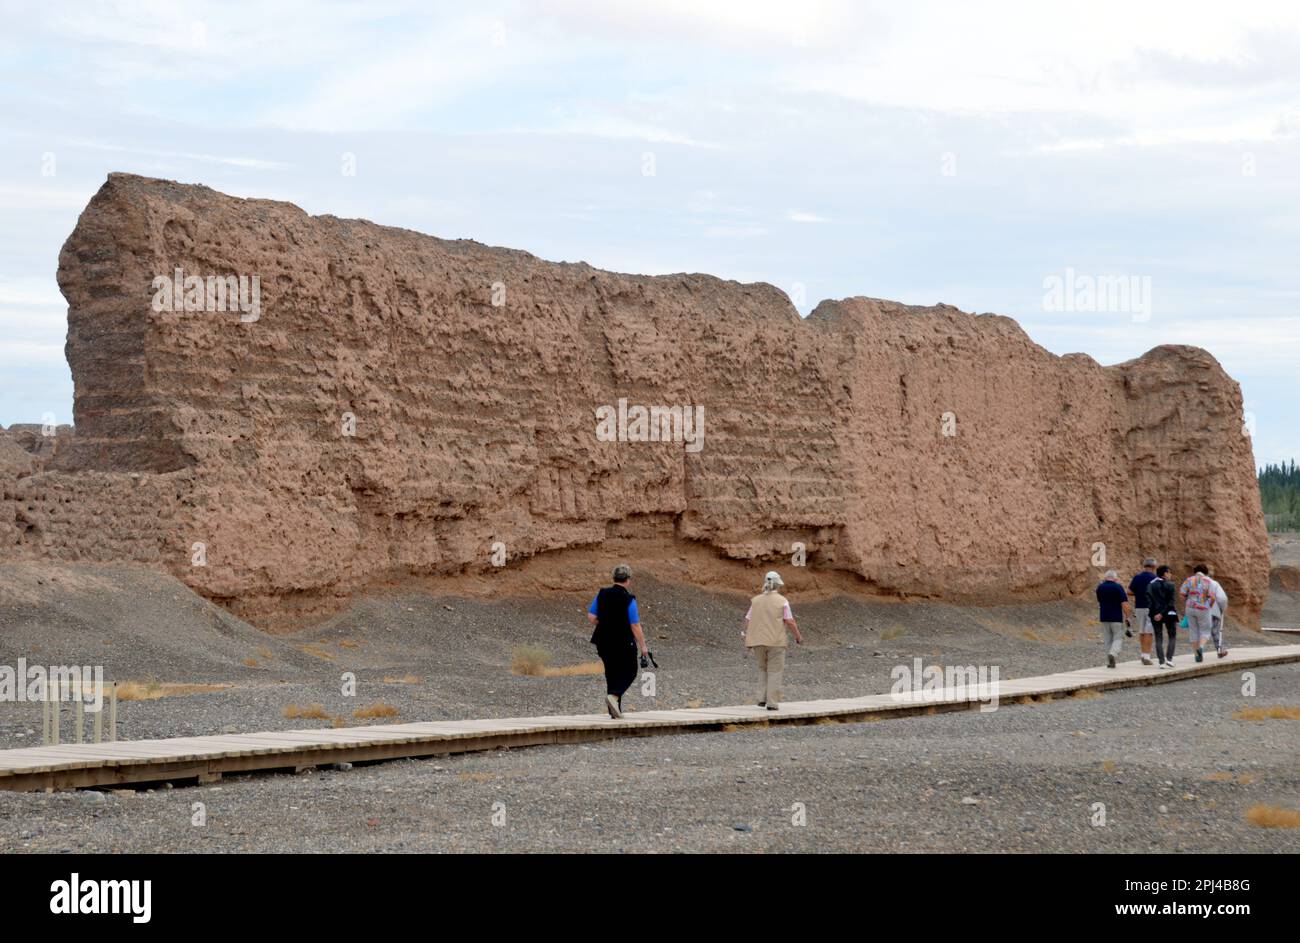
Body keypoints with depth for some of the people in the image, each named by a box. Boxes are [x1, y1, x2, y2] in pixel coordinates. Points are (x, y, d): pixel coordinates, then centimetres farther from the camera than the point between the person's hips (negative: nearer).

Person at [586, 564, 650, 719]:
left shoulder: (602, 594, -1)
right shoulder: (628, 600, -16)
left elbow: (591, 617, 2)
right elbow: (635, 626, -14)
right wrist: (643, 646, -5)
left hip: (604, 642, 5)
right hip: (624, 644, -5)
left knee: (611, 673, 15)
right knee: (629, 672, 10)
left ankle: (615, 712, 16)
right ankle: (614, 696, -15)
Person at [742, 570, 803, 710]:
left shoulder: (756, 600, 5)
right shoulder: (782, 601, -4)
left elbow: (748, 620, 7)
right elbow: (790, 621, -7)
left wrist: (745, 633, 25)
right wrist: (798, 636, 6)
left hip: (758, 641, 3)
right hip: (776, 641, -3)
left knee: (763, 669, 20)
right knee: (775, 672, 4)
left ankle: (762, 698, 9)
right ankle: (772, 703, -1)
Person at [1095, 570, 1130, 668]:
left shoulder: (1100, 587, 4)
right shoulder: (1118, 587, -9)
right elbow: (1124, 604, -13)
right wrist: (1127, 616, -3)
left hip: (1104, 617, 4)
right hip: (1117, 617, -4)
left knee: (1108, 640, 10)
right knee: (1118, 638, 4)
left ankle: (1109, 662, 8)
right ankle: (1112, 653, -22)